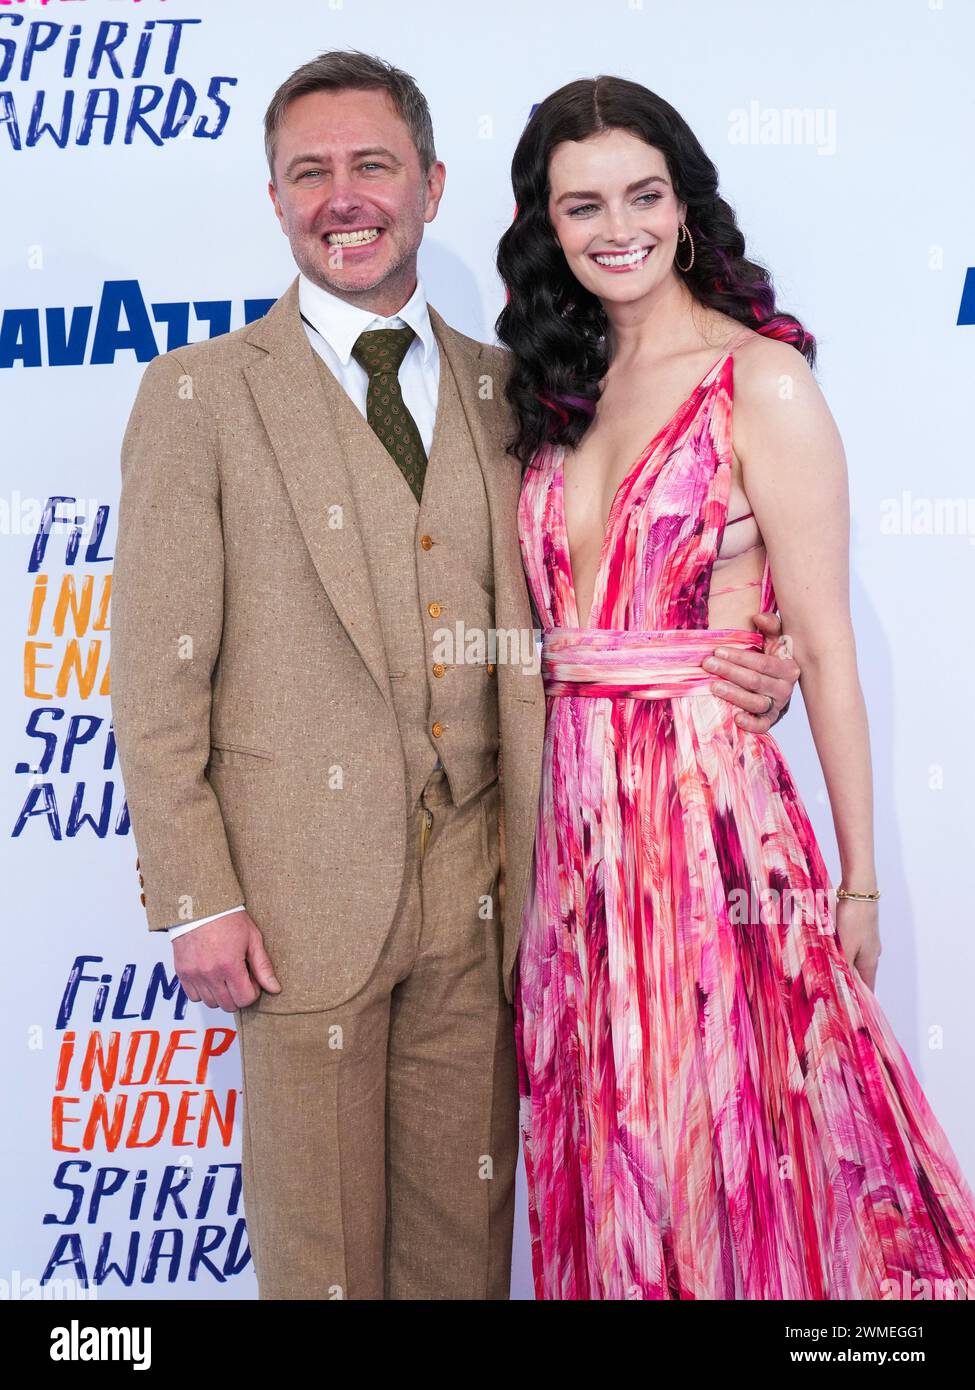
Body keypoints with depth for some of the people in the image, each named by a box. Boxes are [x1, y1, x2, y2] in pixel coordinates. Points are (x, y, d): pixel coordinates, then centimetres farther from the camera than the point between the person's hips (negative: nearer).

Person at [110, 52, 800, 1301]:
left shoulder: (503, 392, 9)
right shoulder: (200, 395, -2)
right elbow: (157, 672, -5)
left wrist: (720, 671, -2)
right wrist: (193, 899, -10)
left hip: (477, 884, 4)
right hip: (306, 887, -3)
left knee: (467, 1223, 15)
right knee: (319, 1242, 10)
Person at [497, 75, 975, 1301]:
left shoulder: (761, 382, -7)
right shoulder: (558, 391, 11)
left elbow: (823, 647, -9)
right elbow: (559, 624, 12)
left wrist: (858, 881, -8)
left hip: (712, 817, -5)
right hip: (576, 819, 6)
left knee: (732, 1159, 6)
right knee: (610, 1162, 16)